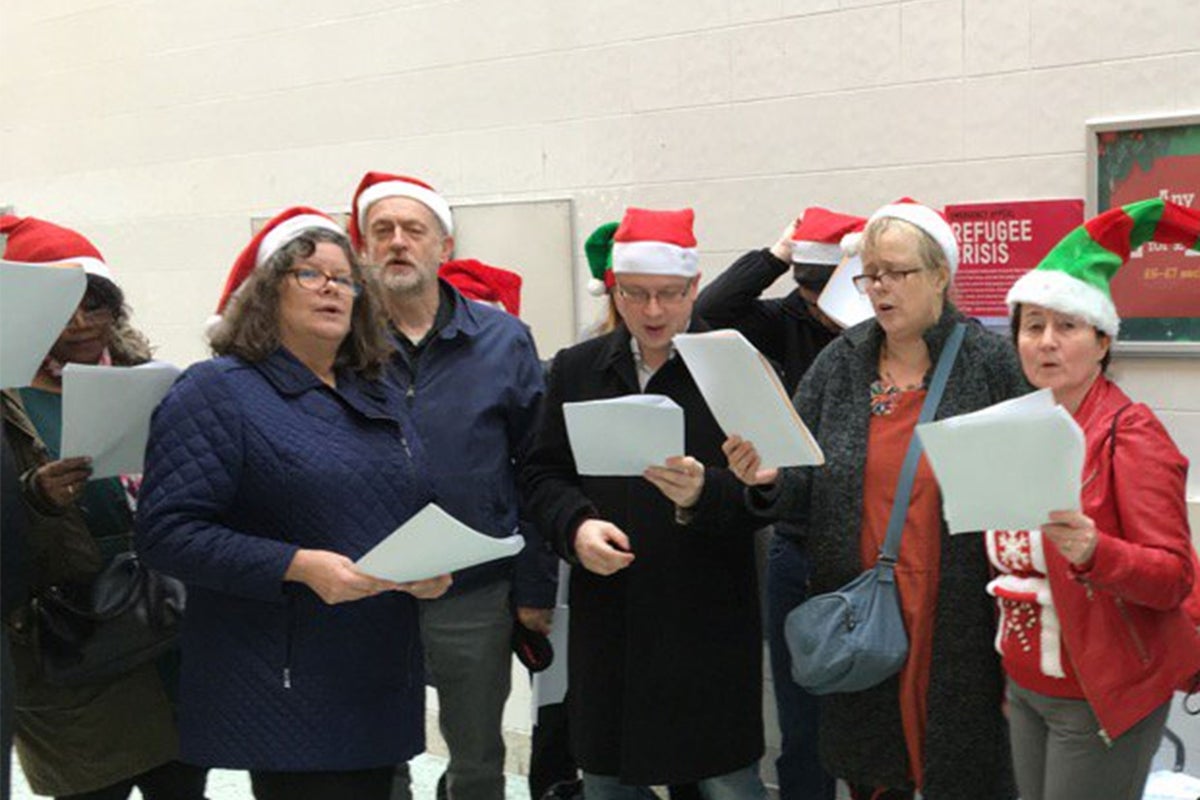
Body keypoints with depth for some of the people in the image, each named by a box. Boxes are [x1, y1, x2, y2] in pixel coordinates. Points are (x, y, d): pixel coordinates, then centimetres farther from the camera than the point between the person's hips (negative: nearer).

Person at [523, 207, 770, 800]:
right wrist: (576, 525, -11)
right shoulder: (576, 369, 9)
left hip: (709, 622, -3)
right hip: (605, 622, 4)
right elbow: (543, 473, 9)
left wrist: (704, 494, -28)